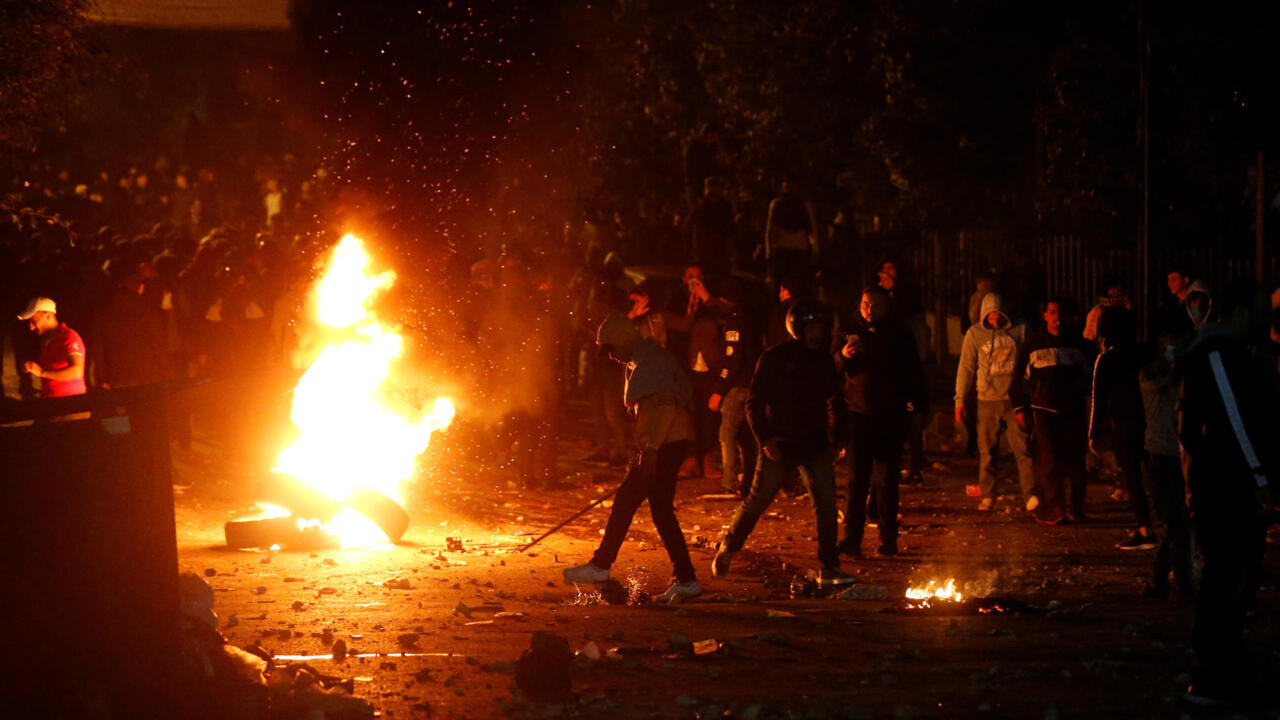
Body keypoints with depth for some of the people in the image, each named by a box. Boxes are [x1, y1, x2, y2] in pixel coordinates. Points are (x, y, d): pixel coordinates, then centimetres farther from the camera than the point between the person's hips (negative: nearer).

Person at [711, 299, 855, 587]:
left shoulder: (824, 361, 8)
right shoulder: (774, 359, -5)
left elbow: (836, 402, 19)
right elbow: (754, 403, -4)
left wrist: (838, 438, 9)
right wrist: (765, 440, -13)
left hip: (815, 445, 4)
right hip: (780, 446, -4)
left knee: (827, 504, -6)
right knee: (756, 502, 1)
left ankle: (829, 568, 0)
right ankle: (726, 550, 22)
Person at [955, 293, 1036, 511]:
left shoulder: (1019, 331, 3)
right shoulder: (974, 334, 3)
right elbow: (966, 368, 5)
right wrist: (960, 401, 0)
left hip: (1014, 400, 0)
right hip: (987, 401, 0)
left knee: (1022, 448, -5)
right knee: (986, 451, 5)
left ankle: (1030, 494, -4)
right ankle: (987, 495, 15)